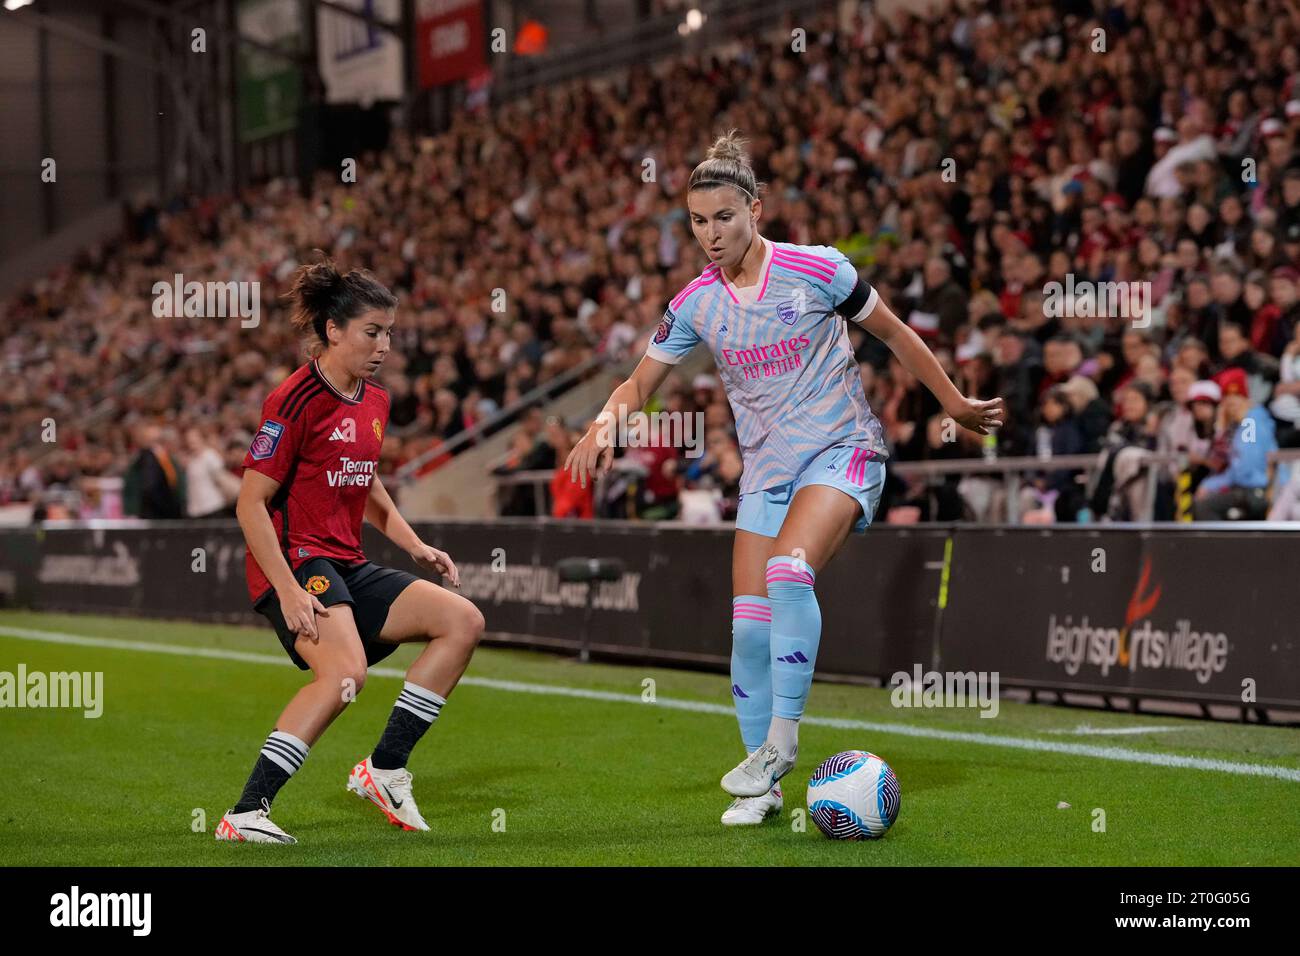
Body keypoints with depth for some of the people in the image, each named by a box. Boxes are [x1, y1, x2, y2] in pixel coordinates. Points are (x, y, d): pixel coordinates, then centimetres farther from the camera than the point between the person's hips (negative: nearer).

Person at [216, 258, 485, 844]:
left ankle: (384, 770, 4)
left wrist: (413, 545, 17)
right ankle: (245, 813, -27)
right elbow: (250, 504, -15)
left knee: (462, 620, -1)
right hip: (294, 561, -9)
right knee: (345, 670, -31)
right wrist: (288, 590, -23)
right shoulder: (294, 401, -14)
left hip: (347, 566, 9)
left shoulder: (375, 402, 13)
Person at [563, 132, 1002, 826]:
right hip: (766, 469, 4)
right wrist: (605, 421, -13)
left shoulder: (817, 269, -10)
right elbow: (641, 382, 9)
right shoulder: (695, 305, 0)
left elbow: (894, 334, 3)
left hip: (841, 450, -4)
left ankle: (781, 738, -20)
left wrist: (955, 404, 9)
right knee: (748, 626, -5)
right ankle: (763, 788, 9)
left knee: (789, 570, -31)